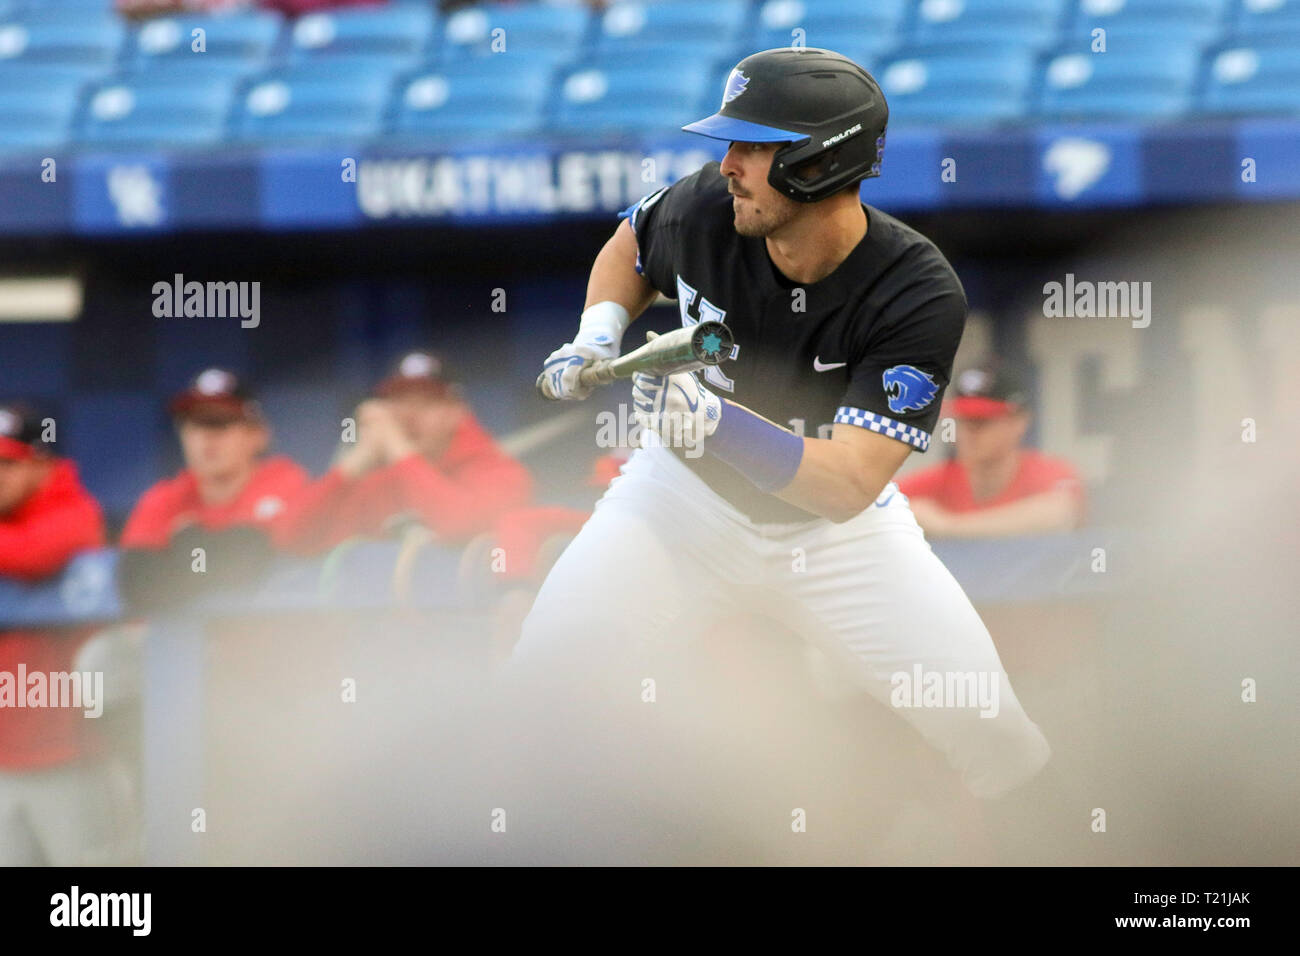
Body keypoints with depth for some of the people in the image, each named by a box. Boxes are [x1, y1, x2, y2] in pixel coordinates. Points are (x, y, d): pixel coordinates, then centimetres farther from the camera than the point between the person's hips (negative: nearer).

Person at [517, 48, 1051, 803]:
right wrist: (599, 334, -10)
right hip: (686, 492, 2)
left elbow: (848, 485, -34)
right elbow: (630, 248, 9)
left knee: (987, 727, -11)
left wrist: (718, 422, -48)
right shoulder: (702, 210, -19)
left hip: (837, 531, -2)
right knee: (545, 683, -18)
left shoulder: (919, 294, -28)